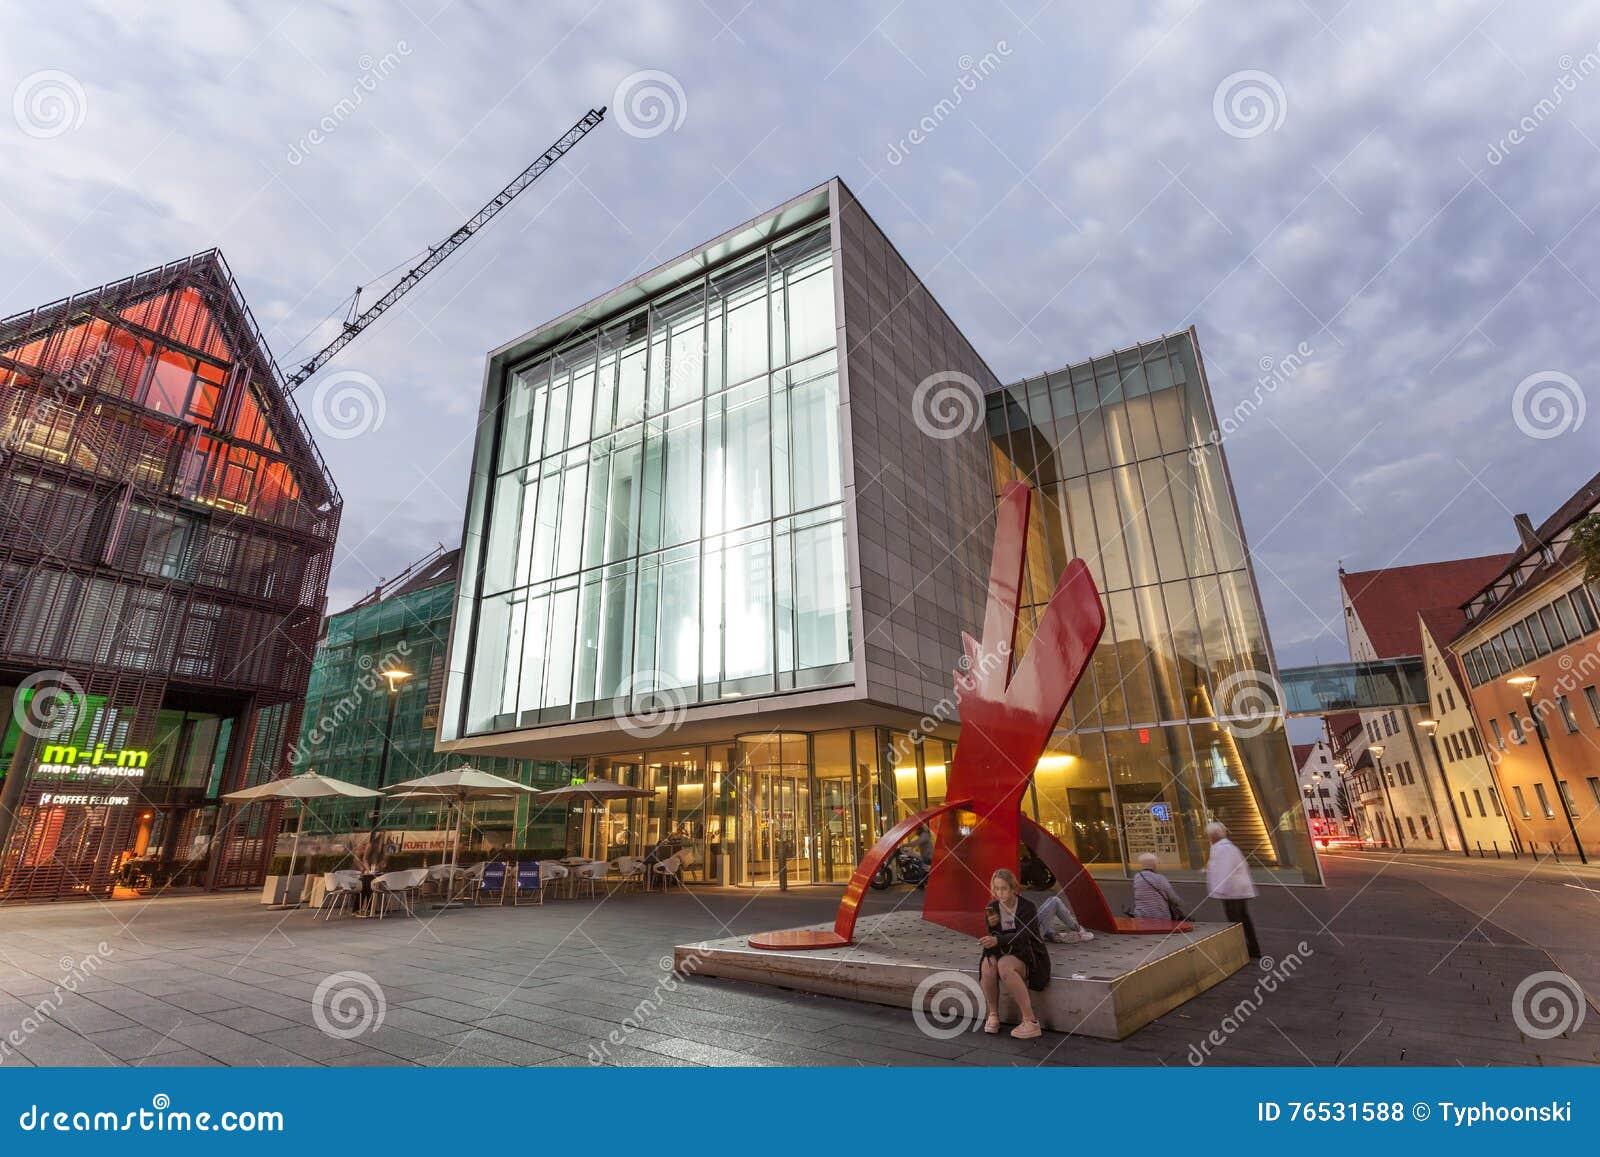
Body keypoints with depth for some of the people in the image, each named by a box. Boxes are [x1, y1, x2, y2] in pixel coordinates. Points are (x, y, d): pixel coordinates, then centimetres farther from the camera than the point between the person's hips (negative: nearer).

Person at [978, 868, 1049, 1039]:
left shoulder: (1027, 907, -14)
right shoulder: (992, 908, 0)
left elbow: (1023, 936, -27)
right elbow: (992, 939, 1)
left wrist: (997, 940, -42)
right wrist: (992, 926, -22)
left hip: (1027, 957, -4)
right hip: (1004, 955, 4)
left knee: (1004, 966, -35)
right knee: (988, 965, -29)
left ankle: (1030, 1022, -25)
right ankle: (993, 1016, -9)